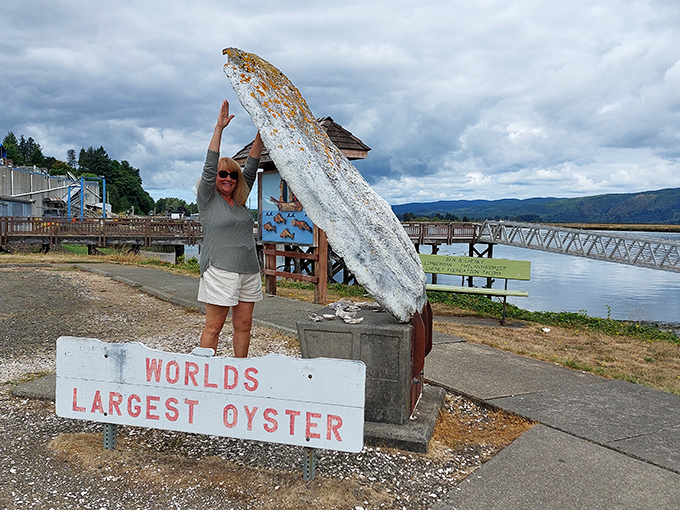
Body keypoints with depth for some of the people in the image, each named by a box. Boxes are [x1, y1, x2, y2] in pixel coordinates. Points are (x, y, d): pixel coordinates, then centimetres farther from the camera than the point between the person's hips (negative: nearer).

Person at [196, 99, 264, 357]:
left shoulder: (239, 200, 14)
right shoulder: (207, 199, 1)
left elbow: (251, 168, 10)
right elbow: (209, 166, -8)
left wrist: (260, 136, 3)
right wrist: (219, 128, -13)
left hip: (249, 270, 6)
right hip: (220, 270, -6)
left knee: (243, 324, 9)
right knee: (214, 326, -3)